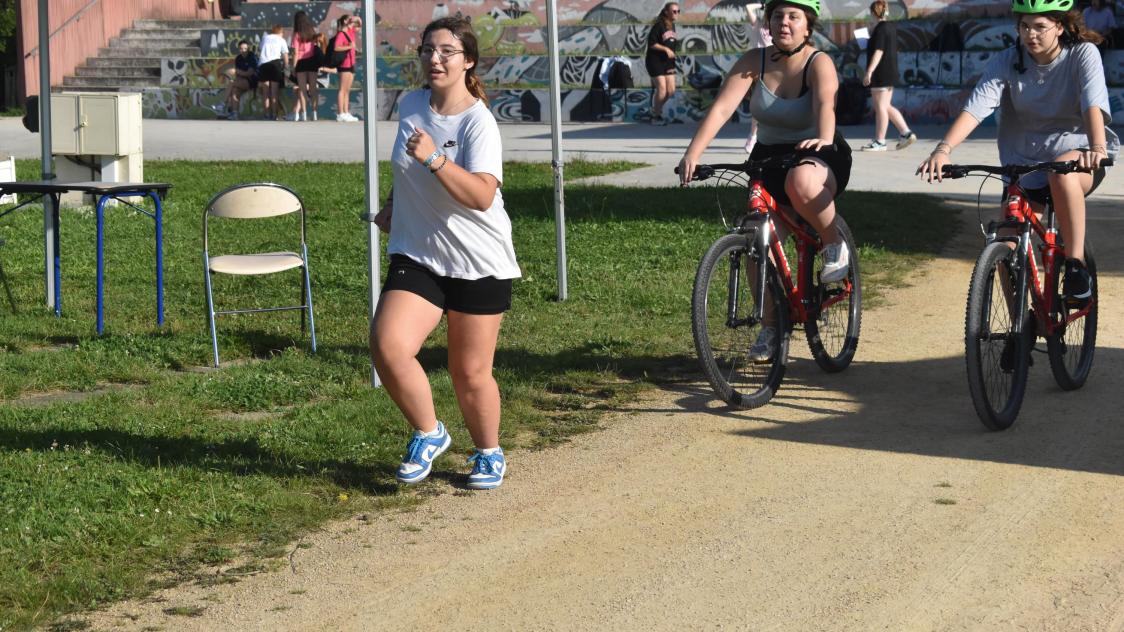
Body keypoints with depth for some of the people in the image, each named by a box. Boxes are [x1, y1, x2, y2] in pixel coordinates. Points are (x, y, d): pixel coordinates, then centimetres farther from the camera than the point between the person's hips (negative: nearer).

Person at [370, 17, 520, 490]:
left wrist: (434, 159, -38)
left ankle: (489, 454, 30)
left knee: (471, 374, 4)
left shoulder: (478, 122, -16)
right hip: (416, 256, 4)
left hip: (478, 264, -4)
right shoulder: (411, 106, 2)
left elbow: (482, 196, -30)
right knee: (387, 345, -19)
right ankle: (428, 433, 4)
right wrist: (392, 206, 26)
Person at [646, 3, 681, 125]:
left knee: (671, 91, 4)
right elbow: (651, 44, -16)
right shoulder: (659, 25, -13)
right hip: (655, 61, -8)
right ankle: (656, 116, 5)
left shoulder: (672, 26, 11)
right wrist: (666, 49, -21)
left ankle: (656, 110, 27)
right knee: (661, 90, -11)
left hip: (668, 62, 8)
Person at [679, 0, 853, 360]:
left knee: (800, 182, -40)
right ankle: (771, 327, 12)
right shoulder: (754, 62, -7)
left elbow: (825, 105, -33)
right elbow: (721, 109, -18)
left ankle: (834, 246, -12)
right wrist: (693, 153, -32)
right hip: (768, 158, 4)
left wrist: (824, 139, -56)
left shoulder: (818, 64, -14)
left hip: (818, 158, -4)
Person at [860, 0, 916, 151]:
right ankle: (906, 133, 9)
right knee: (886, 107, 14)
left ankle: (880, 142, 0)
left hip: (881, 74, -10)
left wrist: (869, 71, -24)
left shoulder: (880, 28, -15)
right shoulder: (891, 27, 13)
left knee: (880, 107, -4)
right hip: (891, 72, 10)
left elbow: (878, 52, -21)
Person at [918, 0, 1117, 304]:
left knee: (1062, 171, -39)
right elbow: (976, 106, -20)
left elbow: (1093, 104, -28)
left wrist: (1097, 148, -48)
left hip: (1077, 153, -3)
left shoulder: (1083, 54, -11)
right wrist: (944, 149, -37)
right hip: (1024, 163, 3)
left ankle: (1075, 265, -28)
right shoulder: (1007, 62, -7)